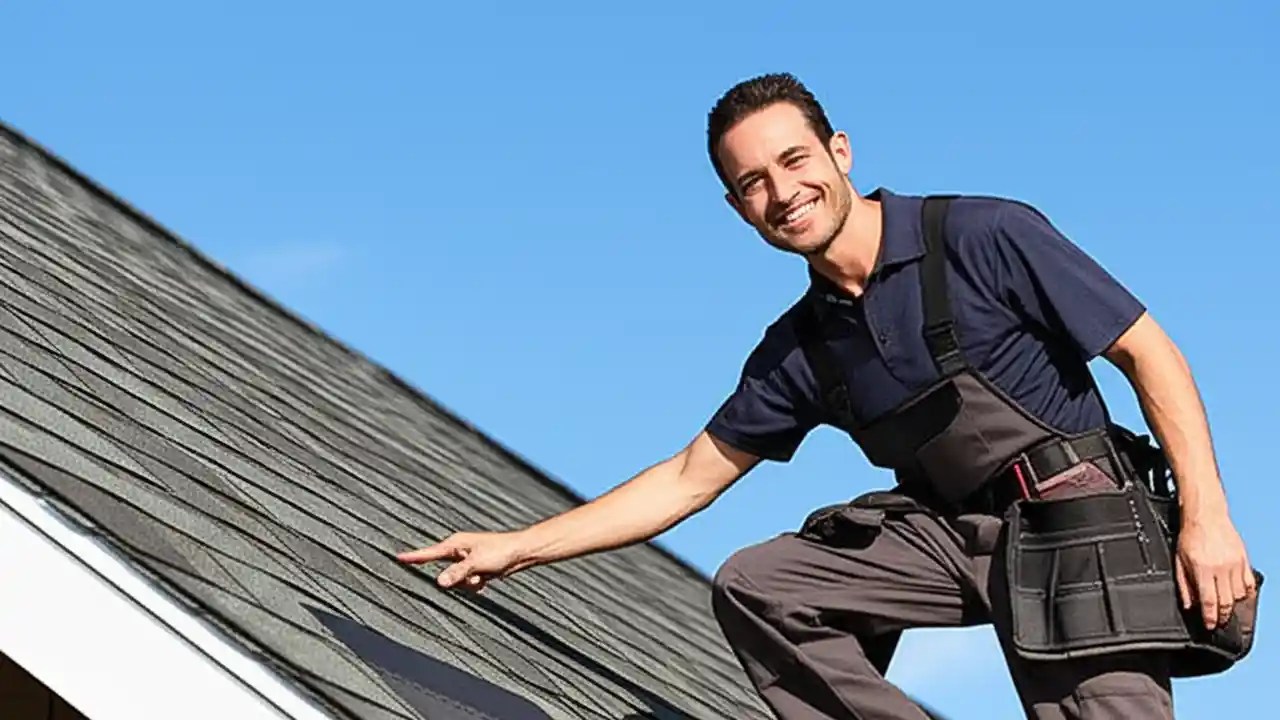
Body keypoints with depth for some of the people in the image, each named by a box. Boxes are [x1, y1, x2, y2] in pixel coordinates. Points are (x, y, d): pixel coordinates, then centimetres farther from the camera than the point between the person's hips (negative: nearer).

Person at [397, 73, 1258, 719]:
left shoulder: (987, 238, -11)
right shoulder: (801, 348, 6)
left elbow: (1150, 353, -9)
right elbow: (688, 480, 12)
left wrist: (1206, 517, -17)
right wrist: (516, 547, 8)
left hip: (1079, 527, -5)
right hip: (946, 530, 6)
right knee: (753, 584, -6)